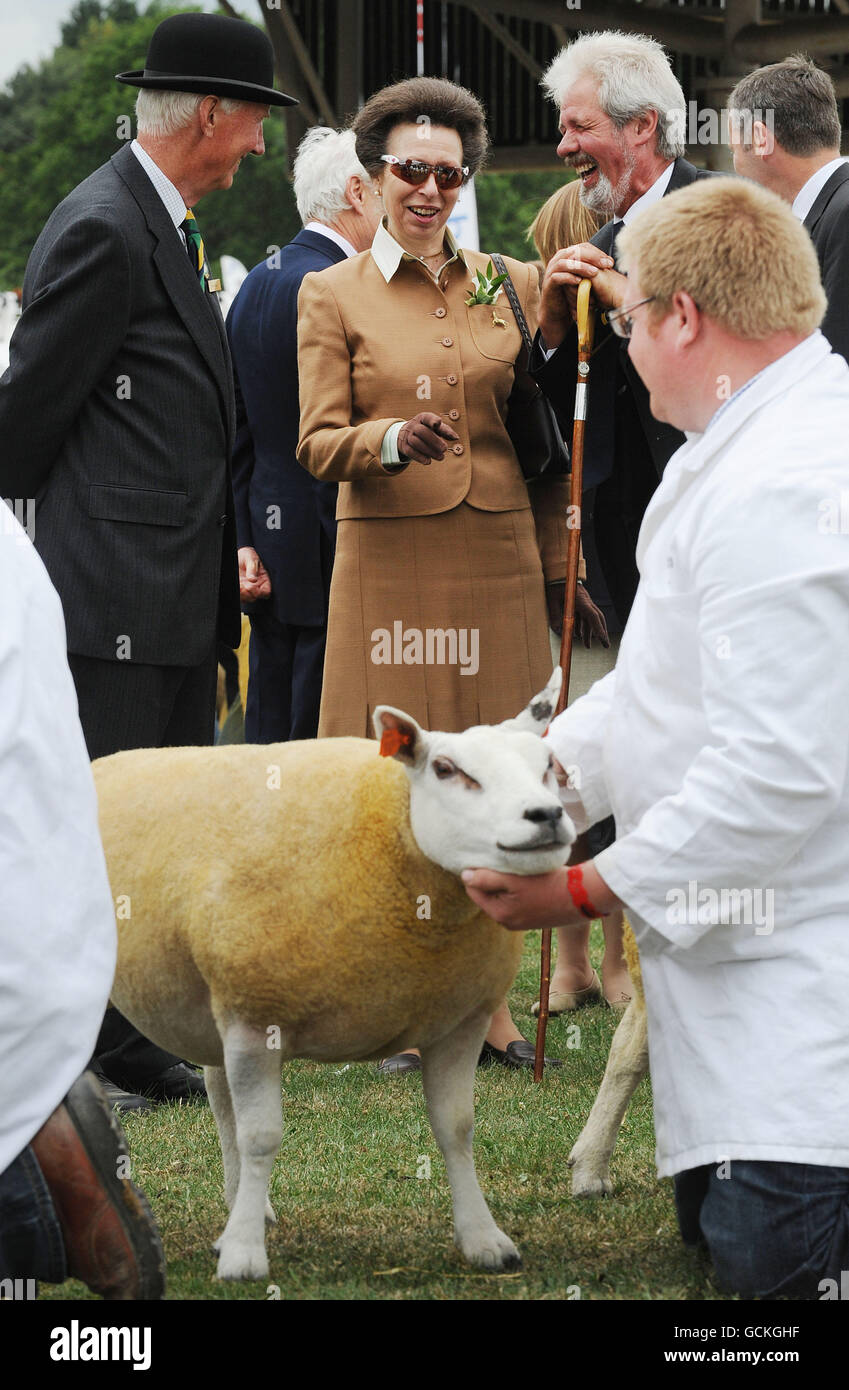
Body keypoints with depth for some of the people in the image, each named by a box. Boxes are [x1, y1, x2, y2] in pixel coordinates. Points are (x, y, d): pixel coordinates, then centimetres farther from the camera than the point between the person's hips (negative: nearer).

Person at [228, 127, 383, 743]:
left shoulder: (257, 282, 14)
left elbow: (242, 430, 13)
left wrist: (244, 538, 12)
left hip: (269, 552, 10)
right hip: (328, 555, -10)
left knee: (272, 744, 13)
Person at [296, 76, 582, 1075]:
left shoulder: (514, 285, 10)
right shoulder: (332, 295, 3)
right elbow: (317, 445, -3)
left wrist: (558, 570, 9)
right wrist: (393, 440, -24)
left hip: (498, 561, 2)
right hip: (389, 562, -2)